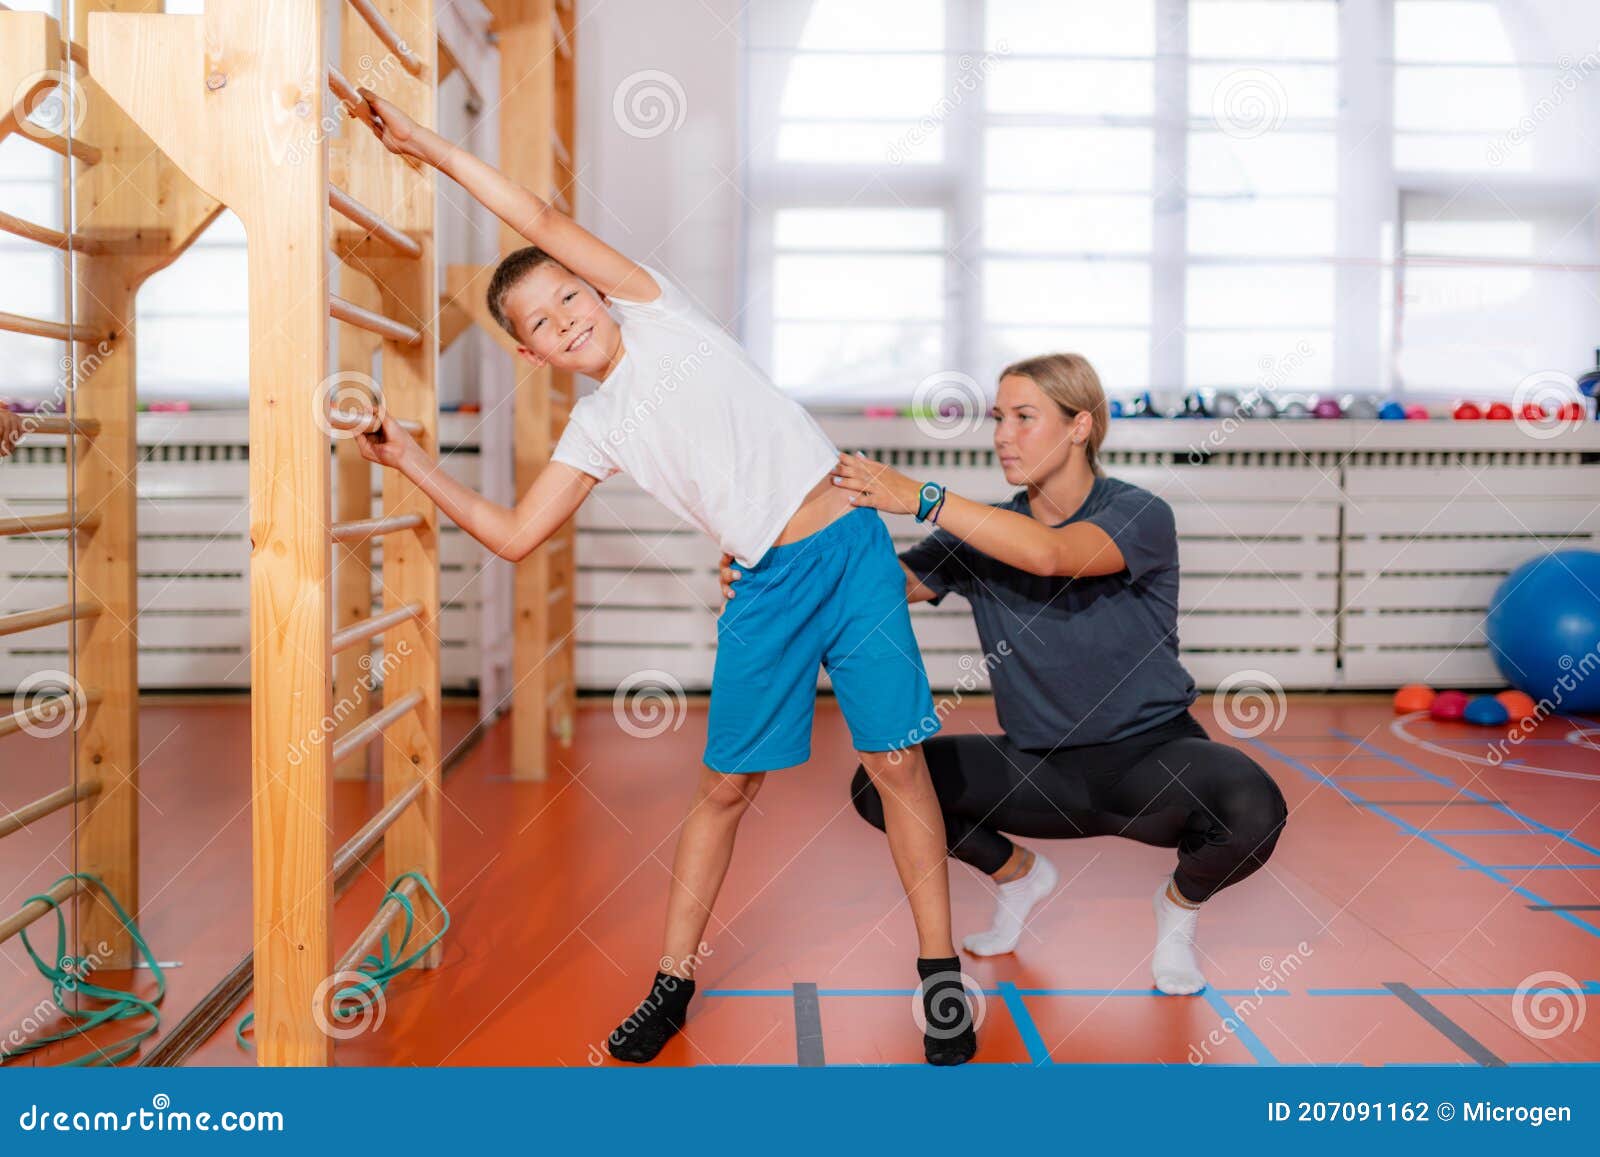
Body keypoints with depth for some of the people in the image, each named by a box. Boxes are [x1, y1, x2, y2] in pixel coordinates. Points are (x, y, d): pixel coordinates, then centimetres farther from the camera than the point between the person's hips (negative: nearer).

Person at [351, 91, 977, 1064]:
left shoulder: (660, 315, 4)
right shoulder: (597, 429, 10)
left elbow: (546, 224, -4)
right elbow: (513, 536, 8)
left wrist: (431, 146, 0)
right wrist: (412, 463, 7)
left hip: (851, 543, -3)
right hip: (768, 587, 4)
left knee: (897, 759, -3)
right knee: (725, 786, 8)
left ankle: (941, 973, 12)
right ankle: (674, 984, 23)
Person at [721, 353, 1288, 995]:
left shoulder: (1140, 514, -13)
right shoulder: (982, 536, 1)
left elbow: (1049, 554, -34)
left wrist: (919, 497, -37)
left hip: (1150, 757, -3)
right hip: (1038, 768, 4)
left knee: (1253, 811, -34)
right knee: (879, 783, -13)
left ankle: (1180, 901, 4)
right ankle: (1018, 873, 16)